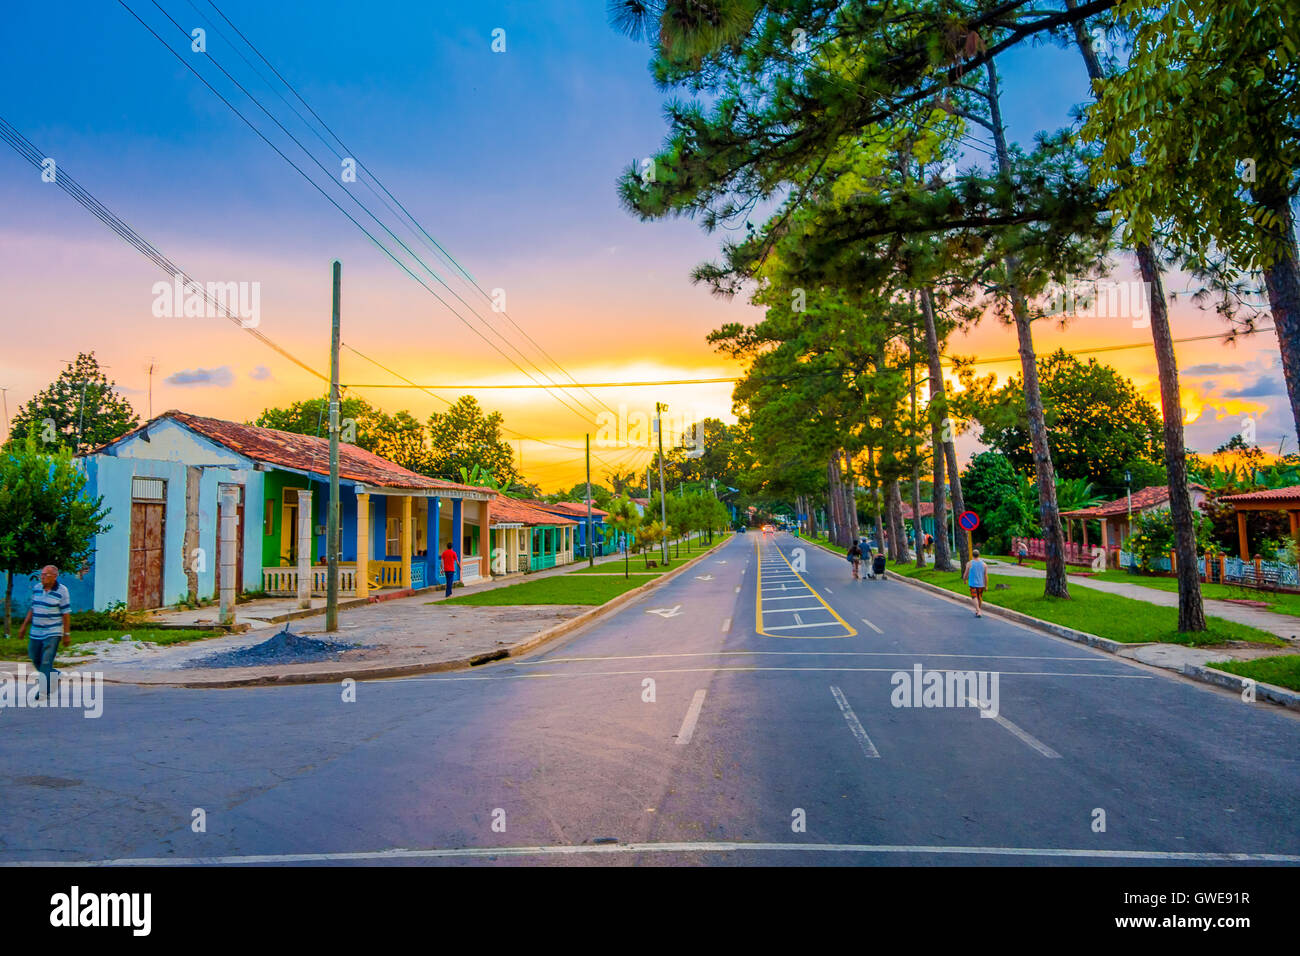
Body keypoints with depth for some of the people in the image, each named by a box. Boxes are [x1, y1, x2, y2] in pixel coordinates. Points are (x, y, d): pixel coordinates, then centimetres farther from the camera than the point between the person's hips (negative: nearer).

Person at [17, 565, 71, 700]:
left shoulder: (61, 591, -10)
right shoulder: (36, 588, 6)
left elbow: (66, 614, -9)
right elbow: (33, 608, 17)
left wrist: (67, 634, -10)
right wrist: (24, 625, 13)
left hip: (53, 633, -6)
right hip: (36, 632, 6)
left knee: (46, 661, -9)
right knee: (35, 658, 13)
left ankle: (44, 690, -3)